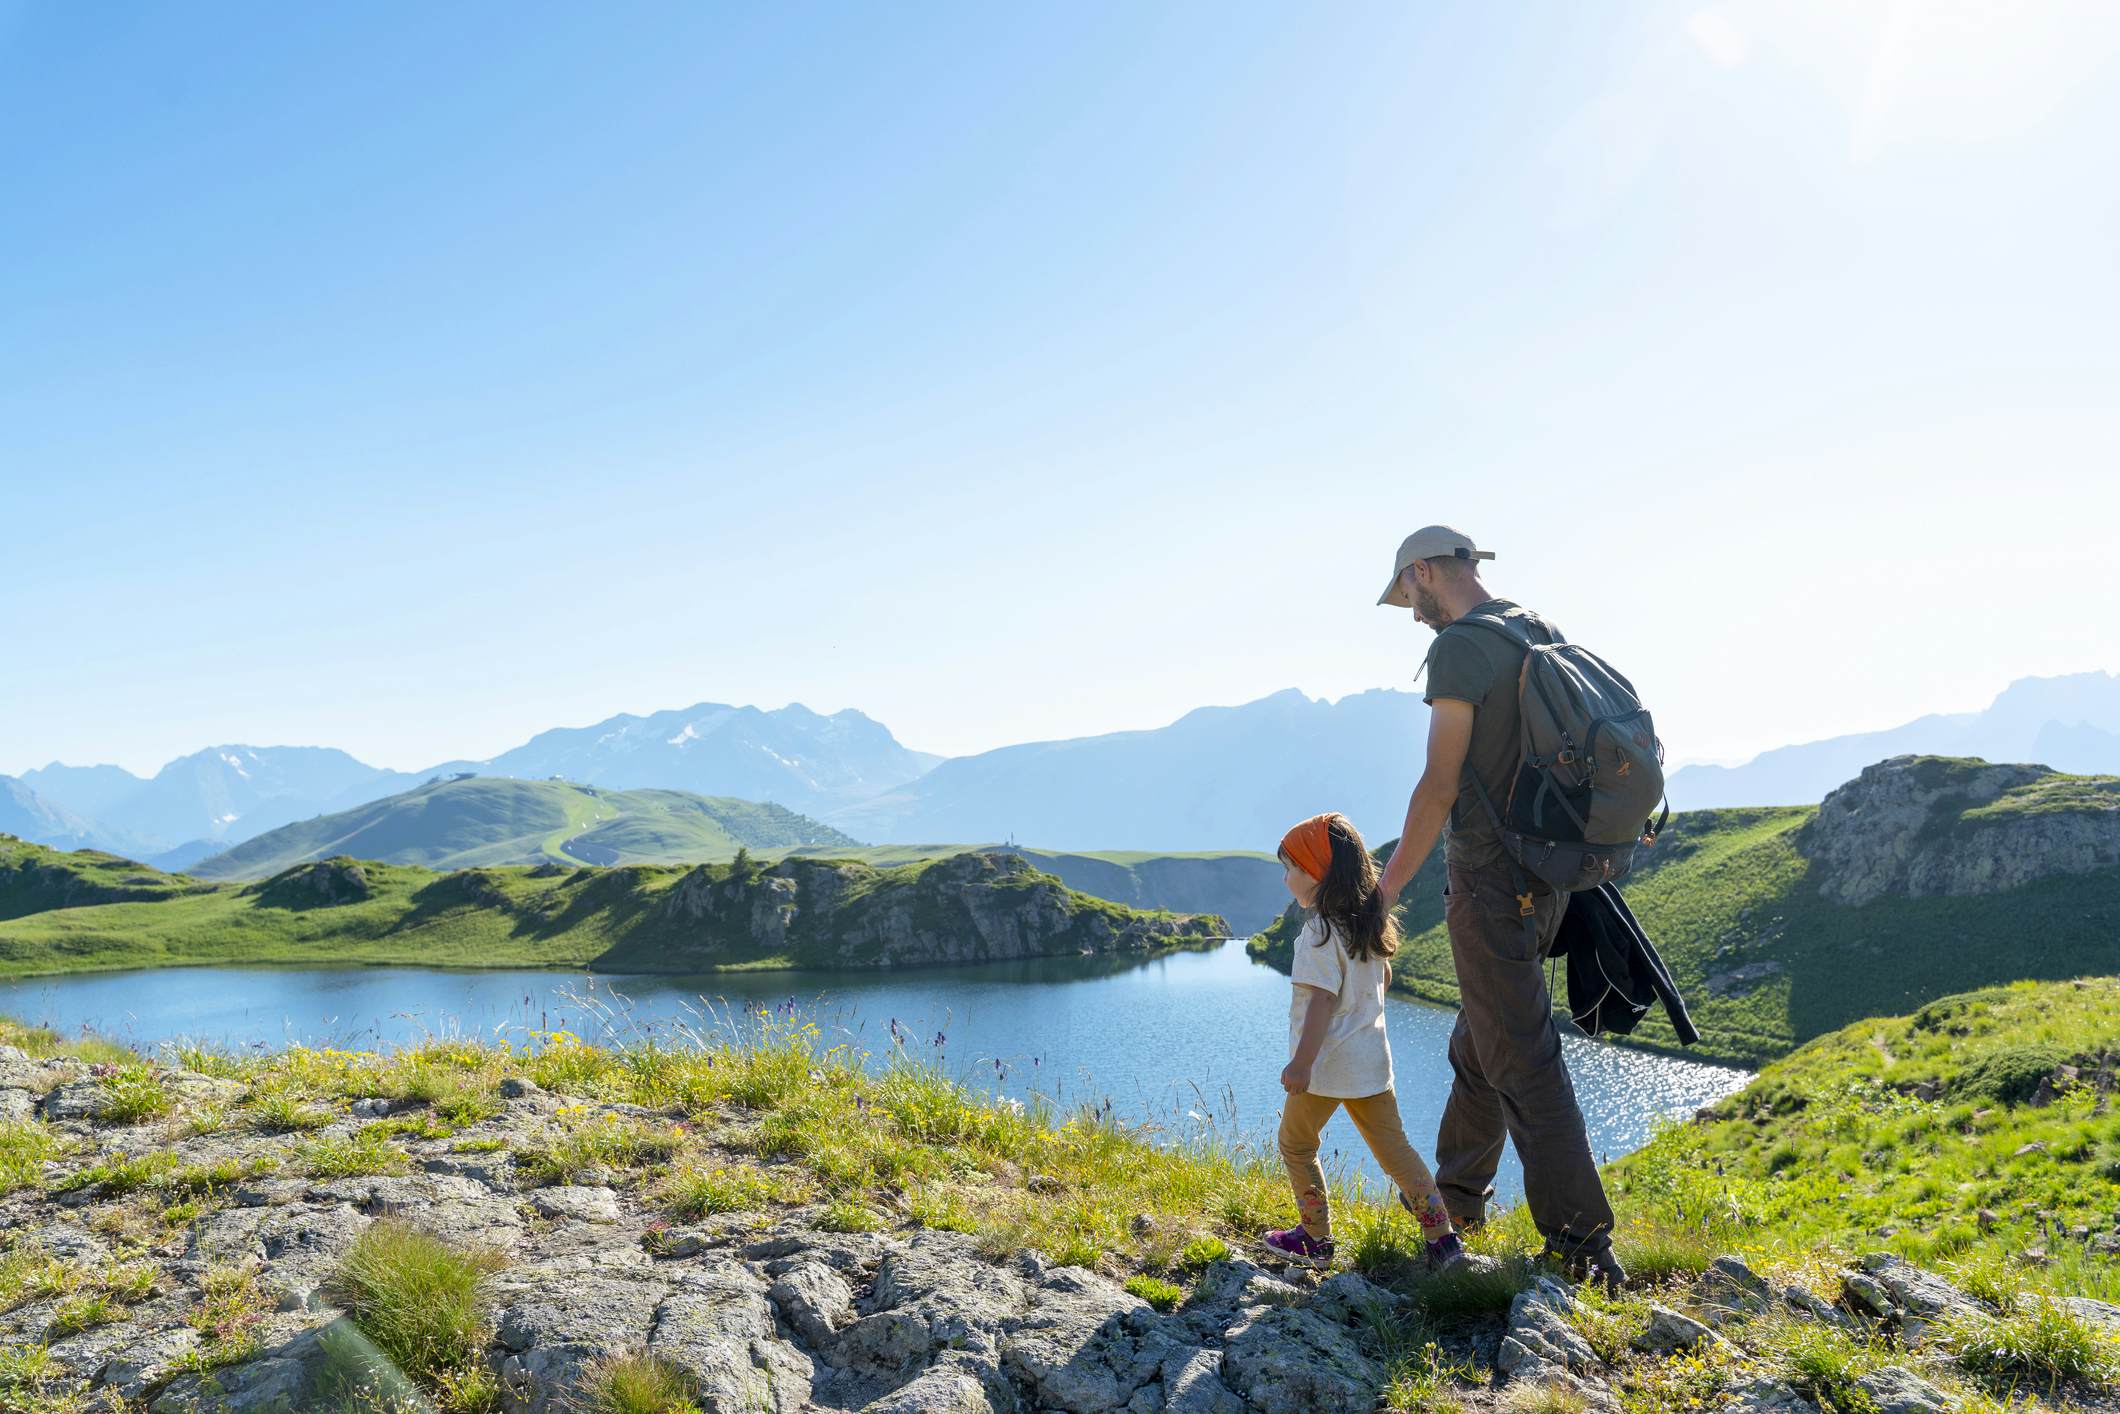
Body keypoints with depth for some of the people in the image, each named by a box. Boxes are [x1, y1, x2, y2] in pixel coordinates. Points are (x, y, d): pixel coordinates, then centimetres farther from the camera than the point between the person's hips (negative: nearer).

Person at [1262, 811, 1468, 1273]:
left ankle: (1316, 1240, 17)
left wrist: (1301, 1062, -25)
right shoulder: (1368, 923, 7)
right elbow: (1384, 975, 21)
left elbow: (1322, 999, -24)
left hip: (1325, 1064, -8)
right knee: (1393, 1147, 12)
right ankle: (1442, 1238, 8)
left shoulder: (1320, 931, -19)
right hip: (1372, 1059, 8)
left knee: (1295, 1145, 11)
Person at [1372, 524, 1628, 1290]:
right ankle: (1456, 1196, 35)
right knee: (1477, 1042, 21)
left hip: (1490, 879, -9)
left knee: (1522, 1060, -2)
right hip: (1544, 874, 9)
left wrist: (1390, 883, -8)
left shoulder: (1460, 646, -16)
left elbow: (1441, 783, -17)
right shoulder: (1543, 637, 11)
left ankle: (1581, 1240, 5)